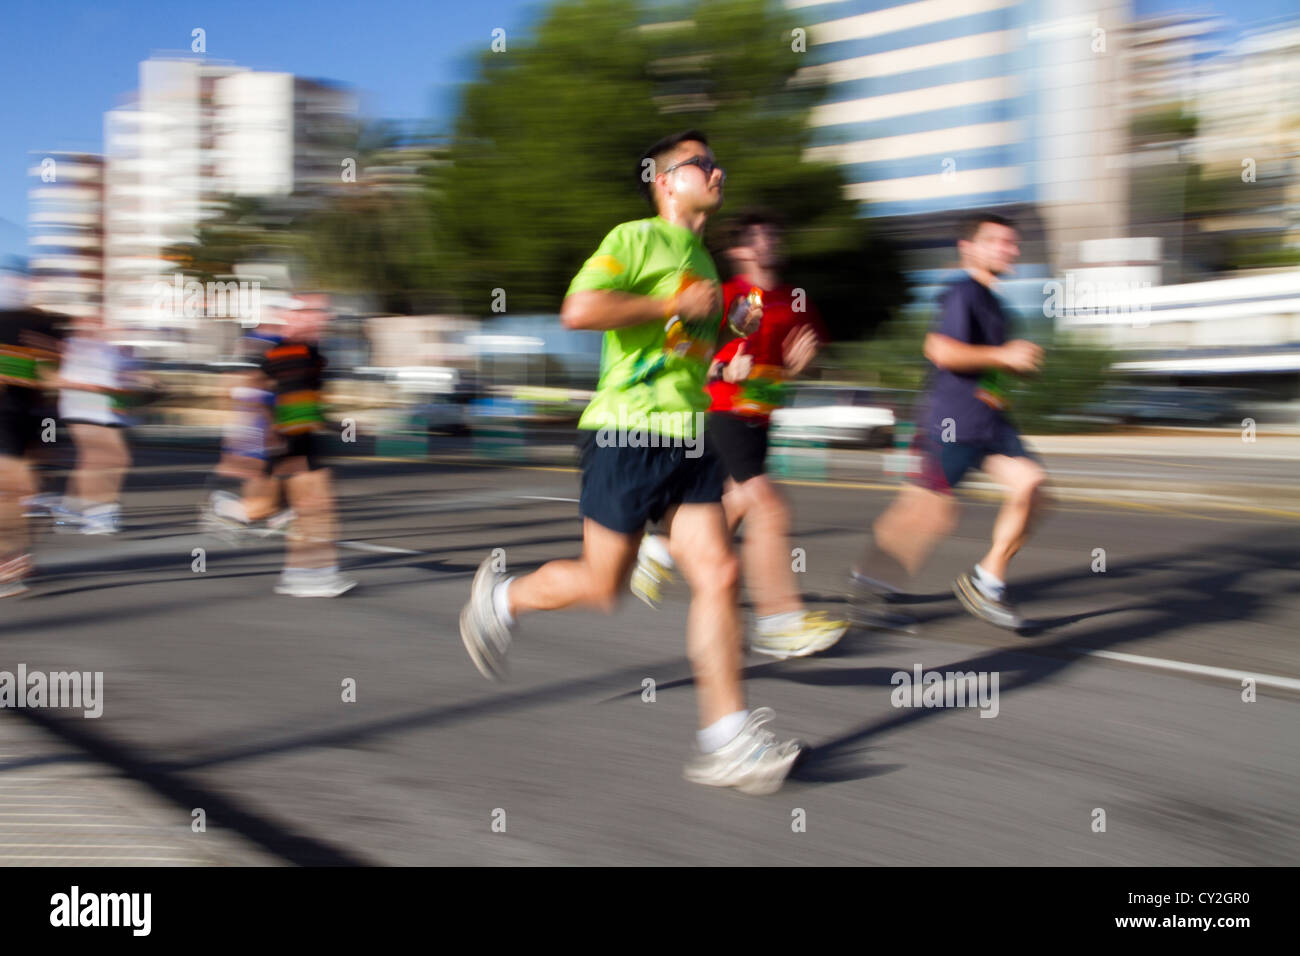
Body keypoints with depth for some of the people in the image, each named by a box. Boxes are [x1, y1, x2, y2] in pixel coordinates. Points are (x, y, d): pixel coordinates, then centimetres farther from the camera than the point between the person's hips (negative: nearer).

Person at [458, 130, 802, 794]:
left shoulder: (703, 262, 21)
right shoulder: (634, 239, -6)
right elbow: (578, 310, -22)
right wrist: (675, 304, -16)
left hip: (688, 437, 7)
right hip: (627, 433, -7)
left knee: (718, 573, -6)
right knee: (602, 586, 2)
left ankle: (725, 740, -3)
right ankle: (500, 599, 31)